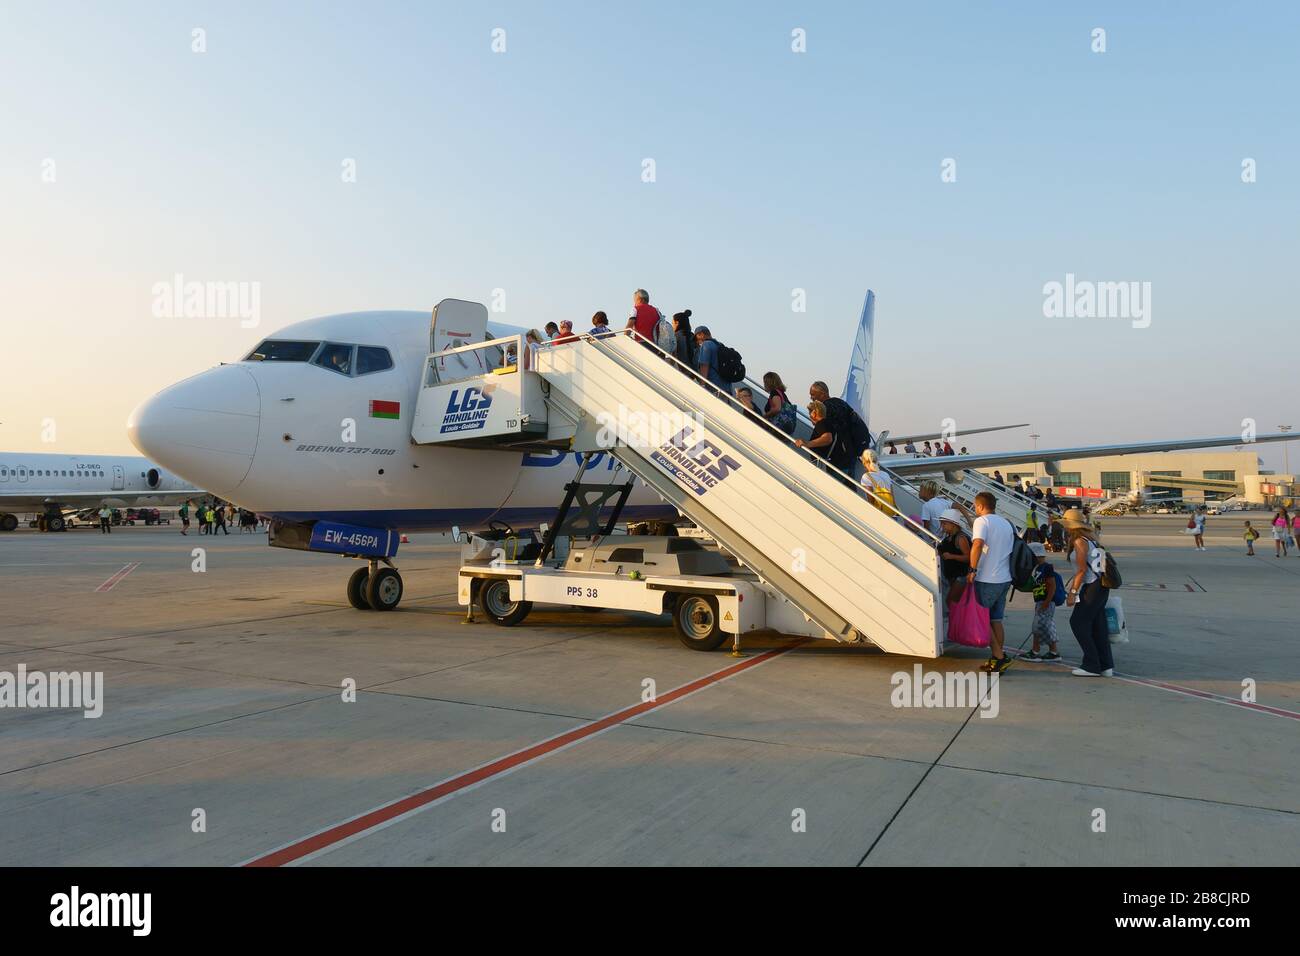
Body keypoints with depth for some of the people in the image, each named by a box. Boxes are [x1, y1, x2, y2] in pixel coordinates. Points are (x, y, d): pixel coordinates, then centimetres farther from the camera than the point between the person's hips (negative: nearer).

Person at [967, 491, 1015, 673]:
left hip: (987, 579, -8)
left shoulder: (982, 521, -10)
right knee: (996, 619, 13)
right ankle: (996, 659, 16)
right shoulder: (1006, 523, 15)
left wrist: (972, 570, -22)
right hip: (1005, 578, 8)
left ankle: (999, 656, -1)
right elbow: (1011, 550, 21)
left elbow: (977, 544, -27)